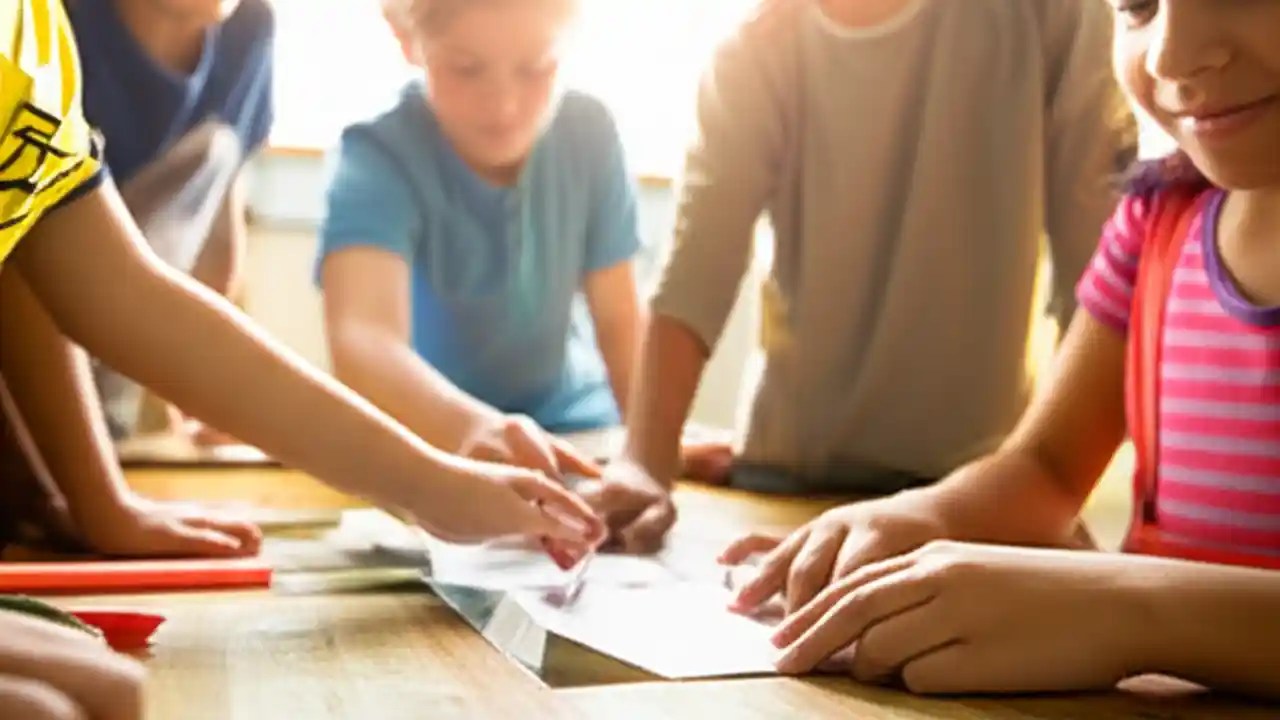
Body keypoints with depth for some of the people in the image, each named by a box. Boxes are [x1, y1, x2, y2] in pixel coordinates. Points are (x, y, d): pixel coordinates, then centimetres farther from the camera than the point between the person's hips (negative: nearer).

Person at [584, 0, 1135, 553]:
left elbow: (1097, 265, -11)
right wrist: (644, 466, -30)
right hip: (790, 468, 1)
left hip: (973, 476, -1)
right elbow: (698, 273, -17)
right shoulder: (756, 49, -7)